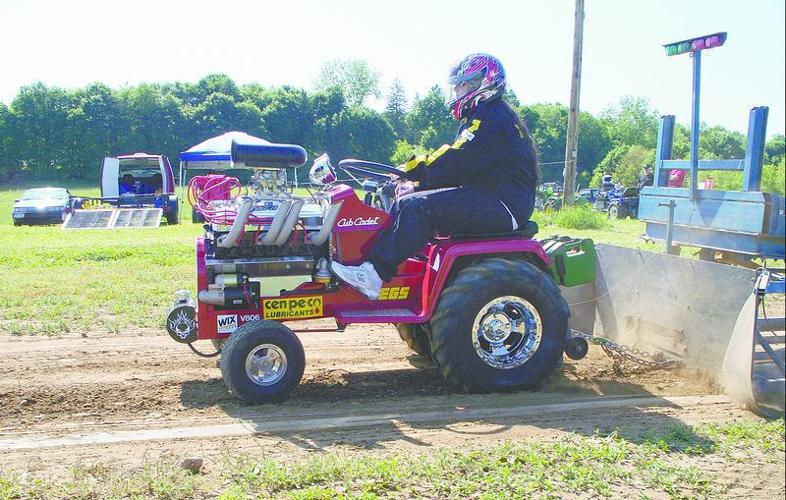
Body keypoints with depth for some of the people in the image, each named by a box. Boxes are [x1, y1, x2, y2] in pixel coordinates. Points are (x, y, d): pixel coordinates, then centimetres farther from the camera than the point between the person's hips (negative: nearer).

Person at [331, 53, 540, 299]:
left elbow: (456, 162, -21)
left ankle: (375, 273, -24)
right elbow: (459, 166, 16)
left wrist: (414, 169, -10)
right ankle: (372, 265, -8)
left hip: (502, 204, -11)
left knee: (417, 205, -25)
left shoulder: (492, 119, -12)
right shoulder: (481, 118, 22)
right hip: (485, 198, 11)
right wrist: (417, 185, 3)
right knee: (407, 201, 3)